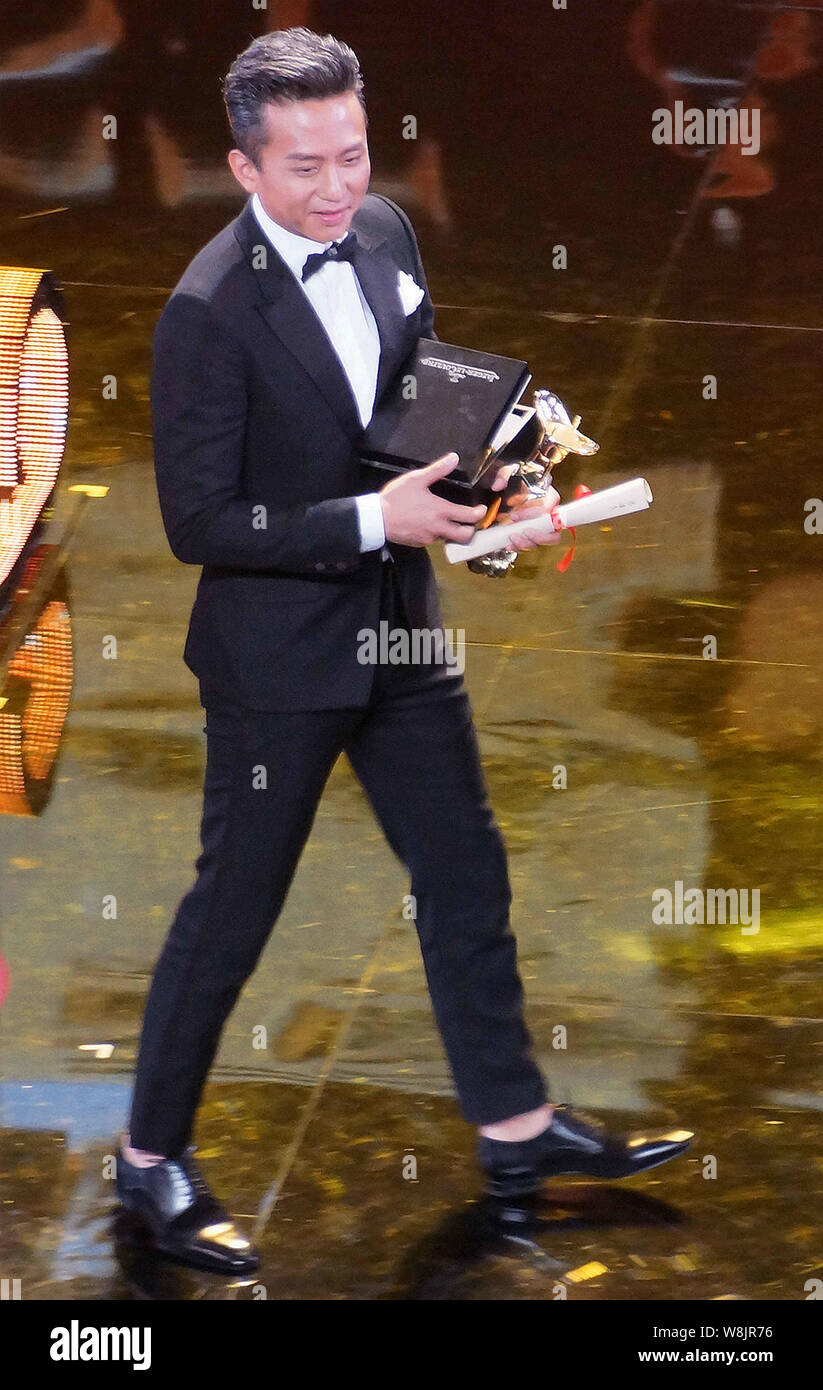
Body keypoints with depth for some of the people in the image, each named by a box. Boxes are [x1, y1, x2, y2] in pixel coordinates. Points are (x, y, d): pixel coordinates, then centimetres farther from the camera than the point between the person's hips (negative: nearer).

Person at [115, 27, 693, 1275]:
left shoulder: (384, 233, -1)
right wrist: (376, 519, -26)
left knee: (466, 874, 15)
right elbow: (199, 522, -22)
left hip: (401, 629, 7)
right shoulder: (210, 311, -23)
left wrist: (483, 469, -4)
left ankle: (515, 1126, 29)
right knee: (233, 911, 4)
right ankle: (153, 1158, 21)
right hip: (279, 655, -7)